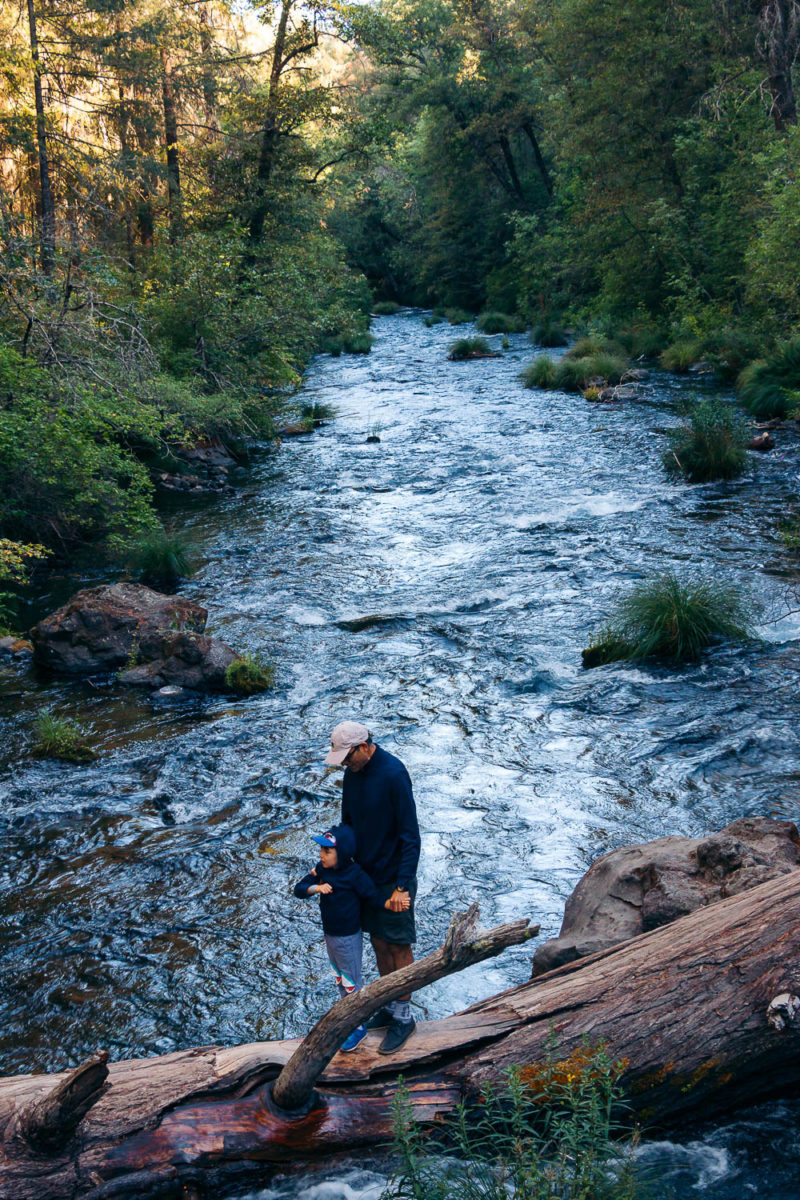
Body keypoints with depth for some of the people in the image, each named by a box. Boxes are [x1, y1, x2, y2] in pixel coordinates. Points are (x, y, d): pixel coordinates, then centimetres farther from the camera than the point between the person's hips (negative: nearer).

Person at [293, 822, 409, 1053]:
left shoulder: (355, 876, -26)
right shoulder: (322, 869, -7)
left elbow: (374, 897, -17)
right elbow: (299, 889, -9)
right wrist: (316, 887, -26)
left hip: (348, 938, -7)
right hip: (330, 934, 7)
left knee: (352, 982, 7)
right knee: (339, 978, 24)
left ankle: (359, 1027, 23)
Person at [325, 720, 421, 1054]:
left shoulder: (393, 774, -24)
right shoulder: (353, 772, 0)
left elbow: (410, 835, -22)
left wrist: (402, 887, -22)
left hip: (393, 879, -7)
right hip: (365, 874, 7)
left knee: (399, 948, 5)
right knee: (379, 943, 17)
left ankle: (404, 1017, 19)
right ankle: (390, 1007, 33)